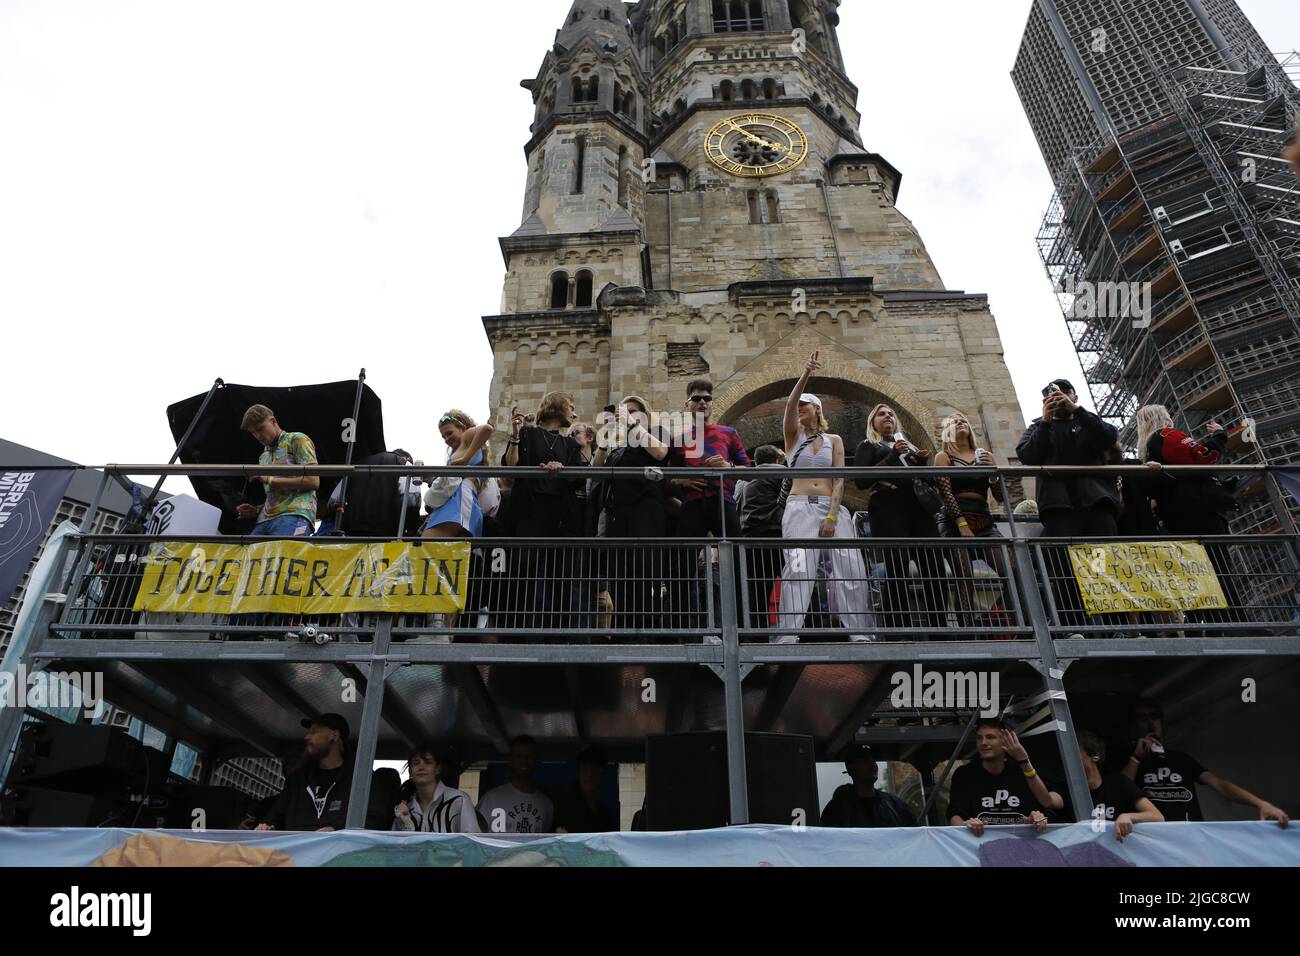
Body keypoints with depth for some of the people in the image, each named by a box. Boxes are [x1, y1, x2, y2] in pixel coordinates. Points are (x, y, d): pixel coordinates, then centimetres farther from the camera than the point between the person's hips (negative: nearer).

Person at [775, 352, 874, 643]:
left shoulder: (834, 440, 16)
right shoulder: (793, 436, 14)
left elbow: (839, 480, 4)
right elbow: (789, 404, -6)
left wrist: (832, 516, -10)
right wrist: (806, 374, -20)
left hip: (832, 507, 2)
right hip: (800, 507, -2)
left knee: (850, 569, -10)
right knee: (799, 569, -17)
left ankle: (860, 633, -7)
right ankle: (787, 635, -21)